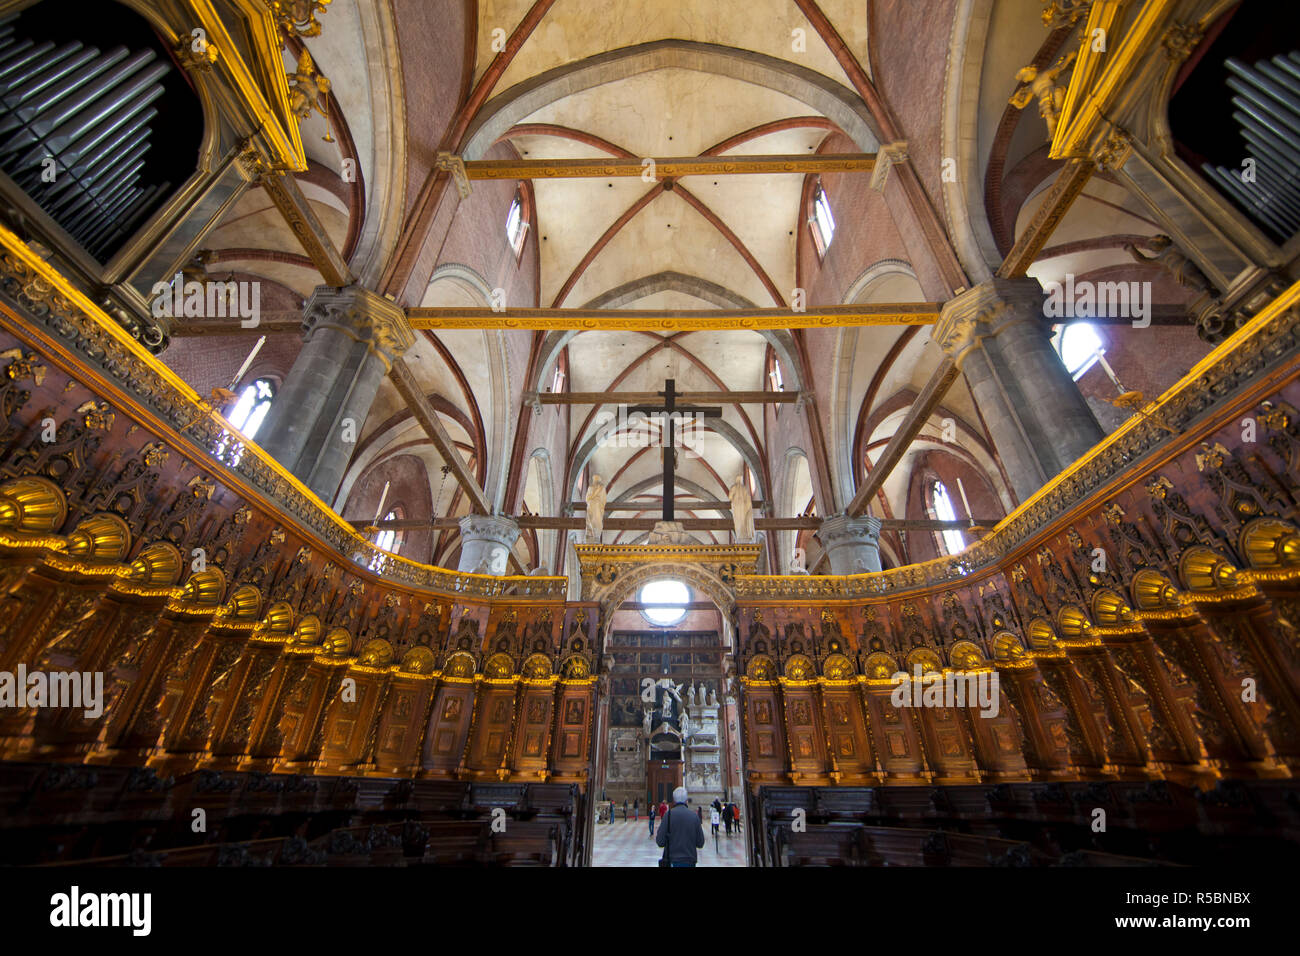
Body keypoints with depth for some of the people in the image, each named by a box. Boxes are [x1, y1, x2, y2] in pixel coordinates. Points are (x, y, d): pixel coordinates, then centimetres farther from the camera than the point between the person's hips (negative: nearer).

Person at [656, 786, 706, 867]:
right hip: (690, 862, 2)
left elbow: (660, 842, -11)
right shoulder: (694, 816, -5)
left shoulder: (669, 814, -11)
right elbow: (700, 843, 1)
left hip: (673, 861, -2)